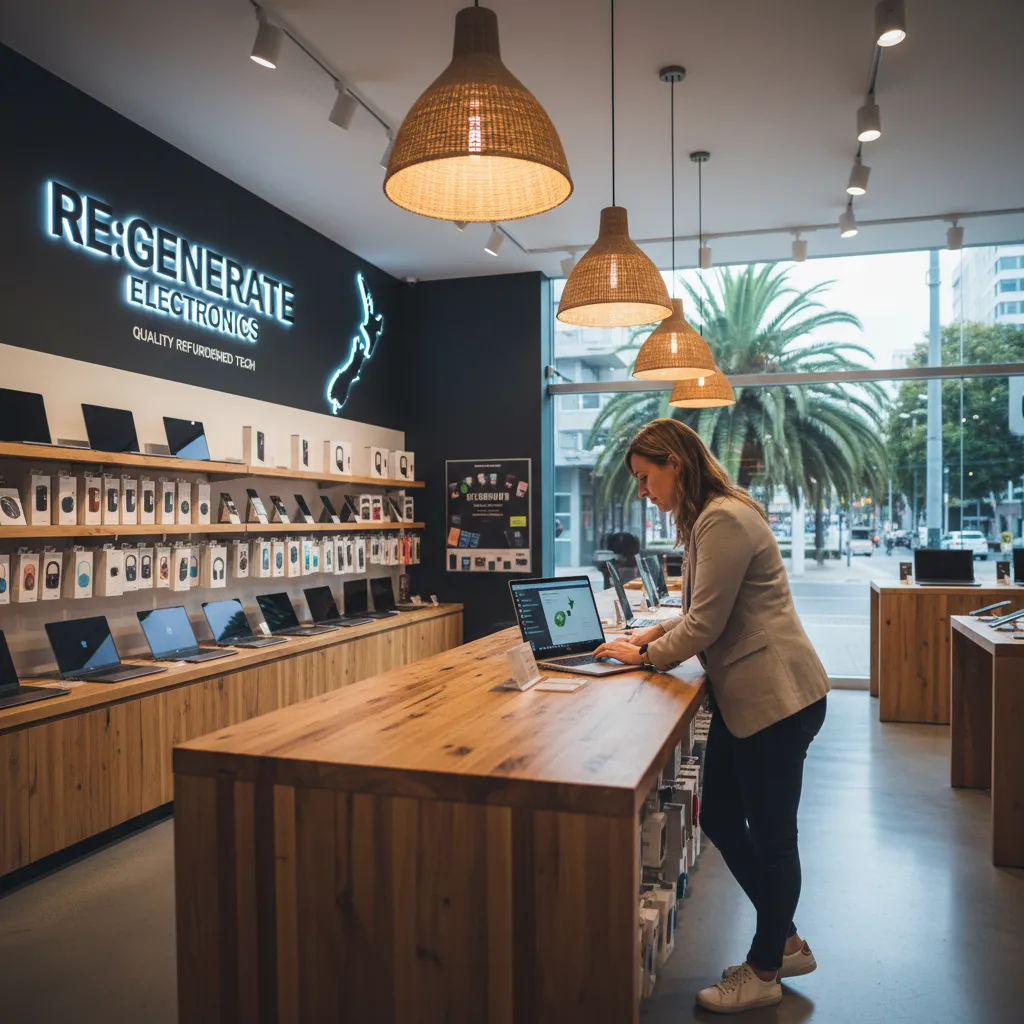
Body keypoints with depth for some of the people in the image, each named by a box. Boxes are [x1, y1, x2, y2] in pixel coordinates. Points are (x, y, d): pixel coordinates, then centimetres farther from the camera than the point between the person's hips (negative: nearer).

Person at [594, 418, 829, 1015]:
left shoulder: (724, 520, -20)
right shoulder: (709, 518, 12)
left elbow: (706, 625, -19)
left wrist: (647, 655, -5)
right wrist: (652, 634, 8)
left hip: (777, 697, -10)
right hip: (745, 697, 10)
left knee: (771, 834, 6)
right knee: (719, 818, 16)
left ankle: (765, 972, 26)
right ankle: (785, 942, 35)